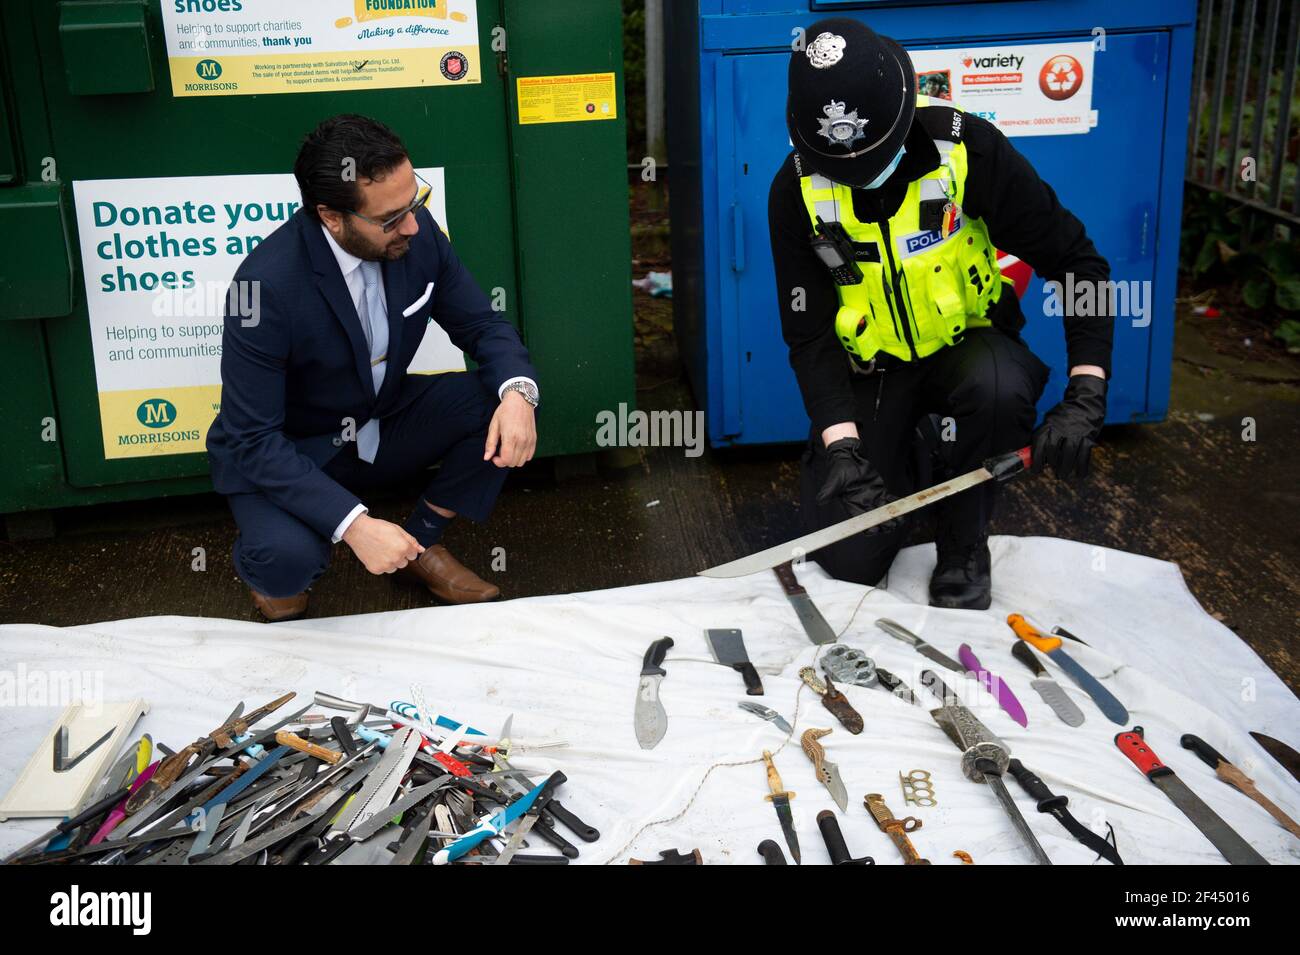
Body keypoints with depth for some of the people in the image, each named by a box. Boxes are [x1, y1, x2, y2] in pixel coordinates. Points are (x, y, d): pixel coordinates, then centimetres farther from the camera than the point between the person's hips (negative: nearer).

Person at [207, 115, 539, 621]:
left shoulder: (417, 235, -15)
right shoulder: (267, 284, -31)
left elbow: (482, 324, -3)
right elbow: (252, 438, -27)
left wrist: (517, 391, -27)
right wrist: (353, 525, -37)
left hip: (382, 426, 6)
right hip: (283, 455, -5)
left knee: (499, 400, -17)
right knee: (288, 556, -35)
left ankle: (422, 540, 5)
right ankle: (274, 576, 5)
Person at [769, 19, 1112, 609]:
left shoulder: (966, 147, -20)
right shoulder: (797, 190, -15)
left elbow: (1075, 263, -15)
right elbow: (809, 334, -13)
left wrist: (1085, 398, -27)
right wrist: (841, 446, -29)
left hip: (966, 345, -1)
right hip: (871, 367, 1)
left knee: (998, 387, -39)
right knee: (851, 560, -11)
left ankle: (964, 545, -10)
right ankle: (905, 451, 22)